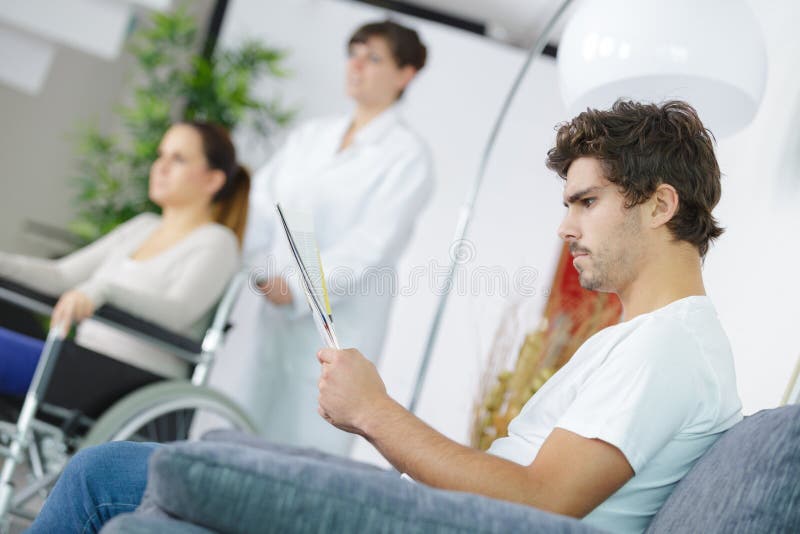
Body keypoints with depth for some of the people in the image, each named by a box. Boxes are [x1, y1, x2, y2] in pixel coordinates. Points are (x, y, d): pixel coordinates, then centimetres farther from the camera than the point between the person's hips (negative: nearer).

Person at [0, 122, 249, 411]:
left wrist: (102, 290, -34)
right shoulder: (142, 227, 23)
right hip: (83, 360, 7)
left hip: (136, 378, -7)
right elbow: (62, 276, 20)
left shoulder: (215, 242, 0)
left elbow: (177, 311, -18)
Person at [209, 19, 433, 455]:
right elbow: (263, 203, 10)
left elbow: (375, 241, -10)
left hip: (334, 319, -5)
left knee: (301, 445, -7)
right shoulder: (309, 136, 18)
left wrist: (298, 288, -19)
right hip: (262, 308, 5)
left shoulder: (407, 154, 0)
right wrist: (257, 268, -8)